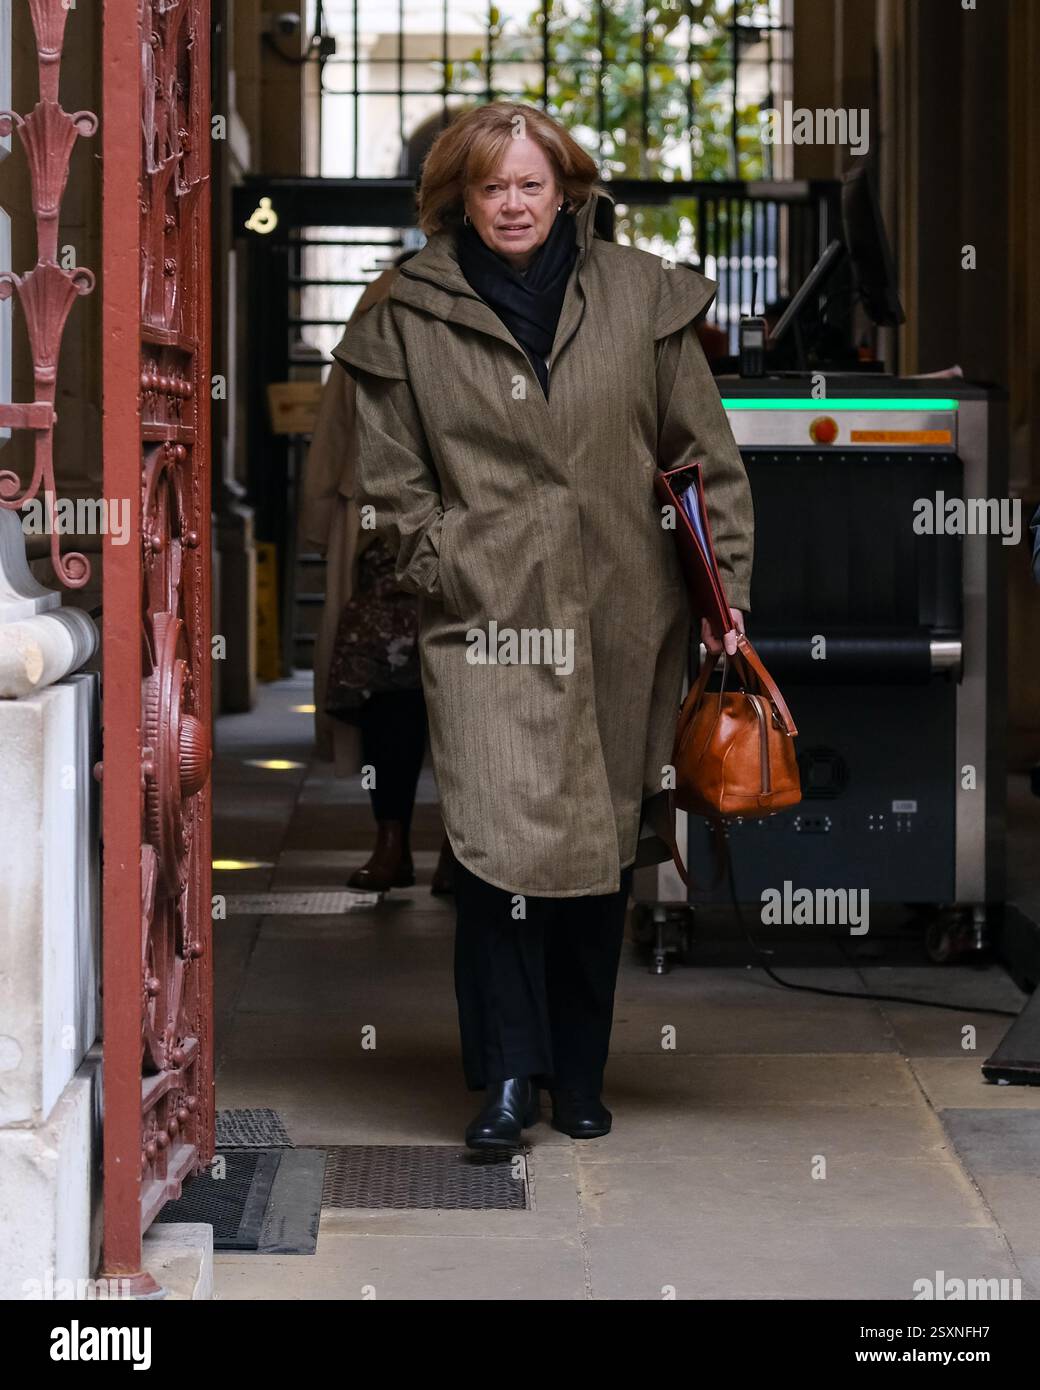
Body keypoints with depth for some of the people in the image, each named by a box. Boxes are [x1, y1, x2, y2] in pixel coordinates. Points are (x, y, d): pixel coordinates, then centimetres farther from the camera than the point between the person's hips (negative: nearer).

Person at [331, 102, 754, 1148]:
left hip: (620, 618, 2)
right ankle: (508, 1075, -5)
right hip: (487, 619, -2)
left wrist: (728, 588, 3)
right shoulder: (411, 316, 3)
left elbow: (706, 453, 8)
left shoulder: (641, 296, 5)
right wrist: (442, 569, -3)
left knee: (604, 847, 9)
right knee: (501, 837, -15)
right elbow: (393, 476, 8)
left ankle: (579, 1073, 22)